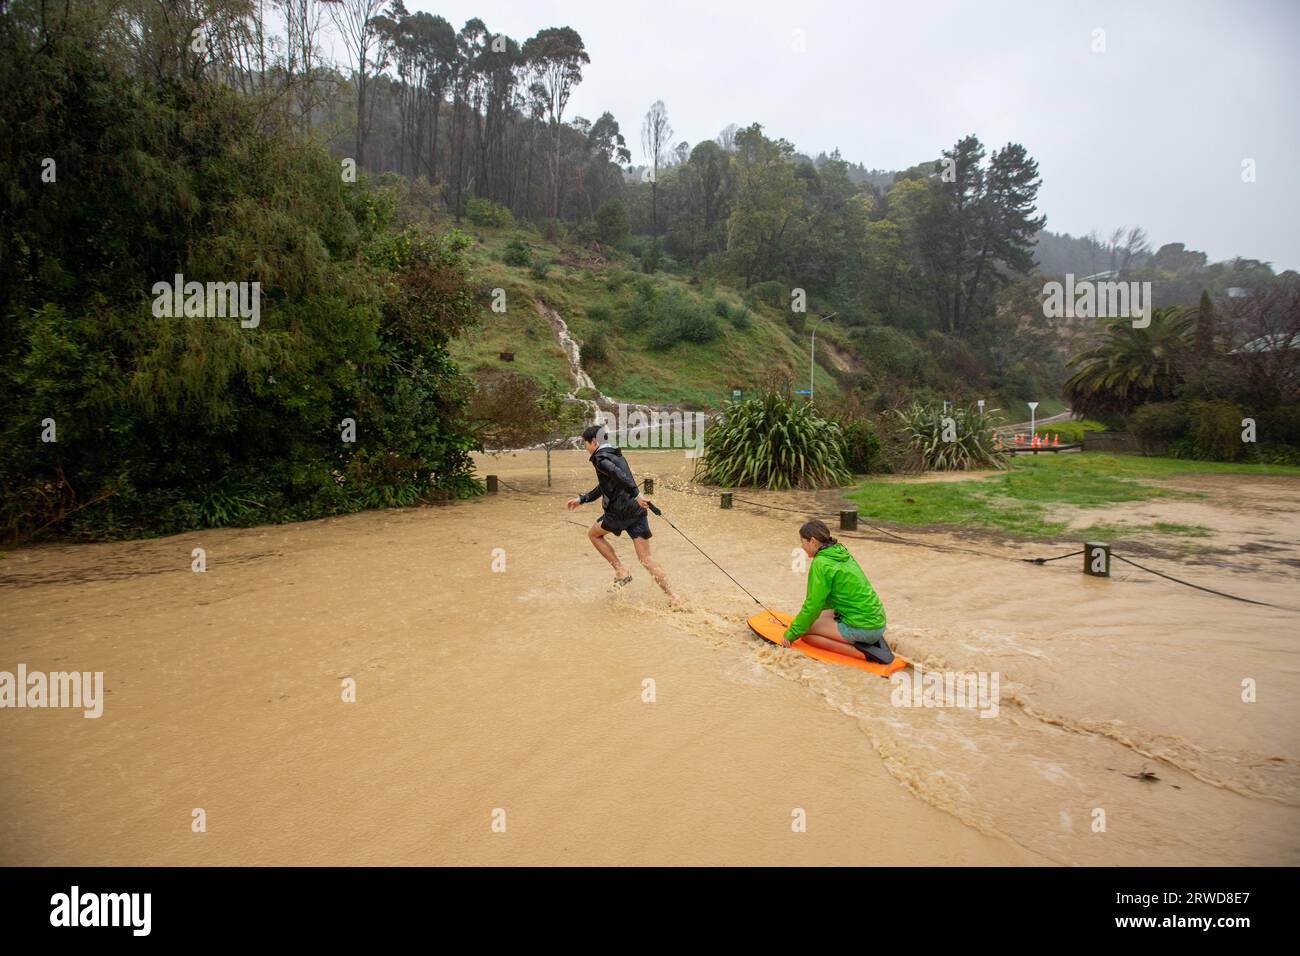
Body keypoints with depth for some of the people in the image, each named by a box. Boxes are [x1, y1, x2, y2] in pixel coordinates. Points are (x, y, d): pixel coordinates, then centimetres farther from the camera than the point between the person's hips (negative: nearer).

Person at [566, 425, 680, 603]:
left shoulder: (600, 458, -4)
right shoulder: (616, 455, 25)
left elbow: (619, 475, -25)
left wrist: (636, 494, -31)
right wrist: (581, 499, 36)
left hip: (620, 512, -8)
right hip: (638, 512, 8)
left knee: (593, 534, 21)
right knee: (646, 559, 5)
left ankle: (621, 572, 13)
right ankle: (672, 596, -4)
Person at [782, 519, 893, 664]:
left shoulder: (821, 564, -15)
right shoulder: (841, 552, 10)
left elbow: (813, 605, -13)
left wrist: (791, 633, -2)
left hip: (862, 627, -9)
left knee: (807, 632, 0)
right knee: (821, 617, 24)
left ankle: (862, 652, -11)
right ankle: (870, 641, 9)